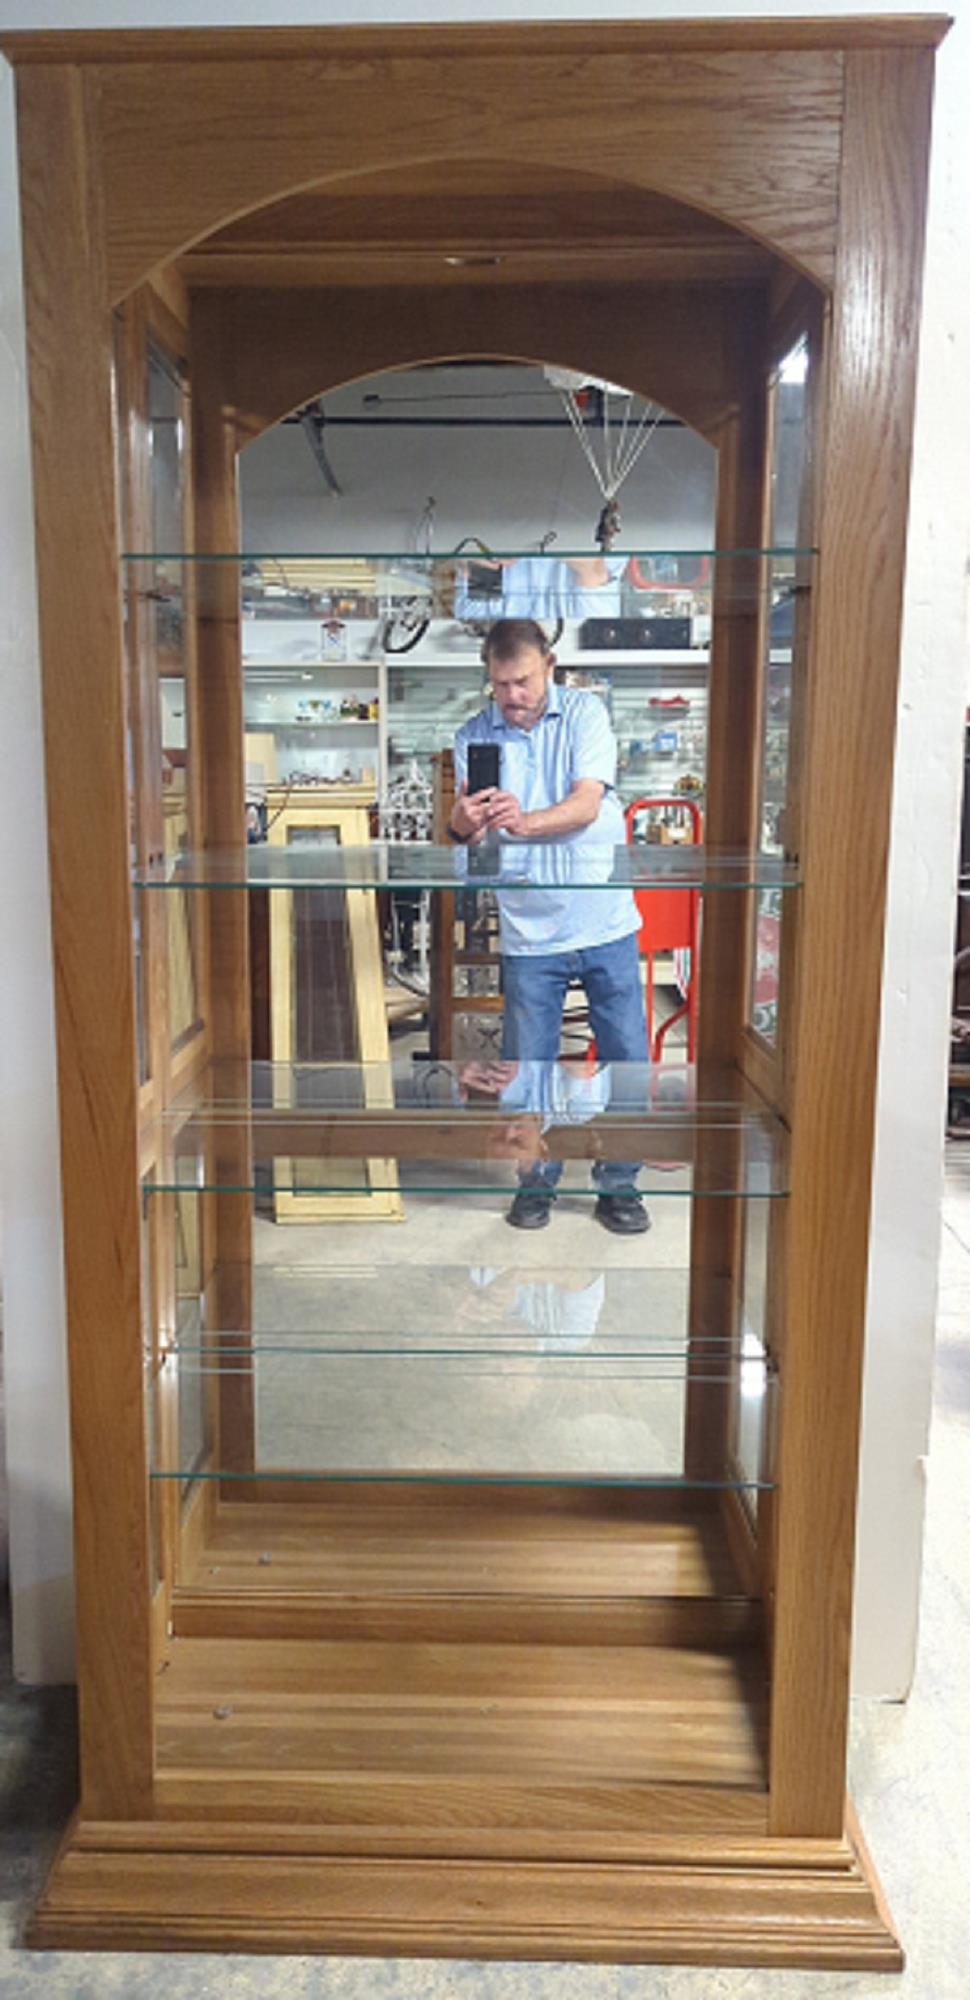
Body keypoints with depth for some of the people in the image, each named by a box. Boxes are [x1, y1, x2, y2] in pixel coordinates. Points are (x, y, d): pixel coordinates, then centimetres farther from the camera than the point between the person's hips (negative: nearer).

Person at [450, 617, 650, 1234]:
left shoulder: (585, 712, -3)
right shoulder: (475, 737, 1)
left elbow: (586, 806, -16)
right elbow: (469, 838, -6)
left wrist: (525, 822, -35)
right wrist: (463, 825, -30)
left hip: (606, 924, 0)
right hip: (529, 932, 1)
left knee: (627, 1059, 5)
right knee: (527, 1067, 5)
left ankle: (618, 1184, 23)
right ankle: (537, 1180, 26)